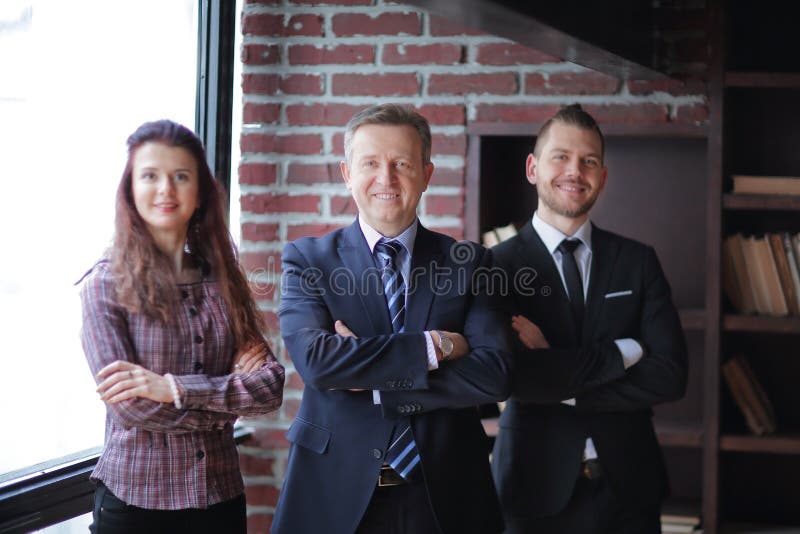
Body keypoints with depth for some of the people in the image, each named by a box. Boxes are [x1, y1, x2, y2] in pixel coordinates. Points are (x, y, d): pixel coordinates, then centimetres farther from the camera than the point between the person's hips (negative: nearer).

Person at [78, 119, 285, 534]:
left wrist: (174, 388, -17)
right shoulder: (106, 283, -5)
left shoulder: (224, 280, 5)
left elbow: (272, 384, -5)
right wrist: (231, 397, -7)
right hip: (134, 500, -3)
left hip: (220, 497, 3)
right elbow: (128, 406, -13)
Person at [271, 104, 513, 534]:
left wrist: (369, 379, -14)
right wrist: (435, 345, -16)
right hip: (334, 494, -1)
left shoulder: (468, 263, 2)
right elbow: (315, 360, -17)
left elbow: (494, 376, -11)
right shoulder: (307, 260, -1)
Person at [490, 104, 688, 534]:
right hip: (539, 485, -2)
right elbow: (512, 378, -19)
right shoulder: (498, 266, -5)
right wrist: (620, 352, -14)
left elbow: (670, 376, -6)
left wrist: (562, 383, -12)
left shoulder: (638, 261, 4)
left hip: (628, 483, 3)